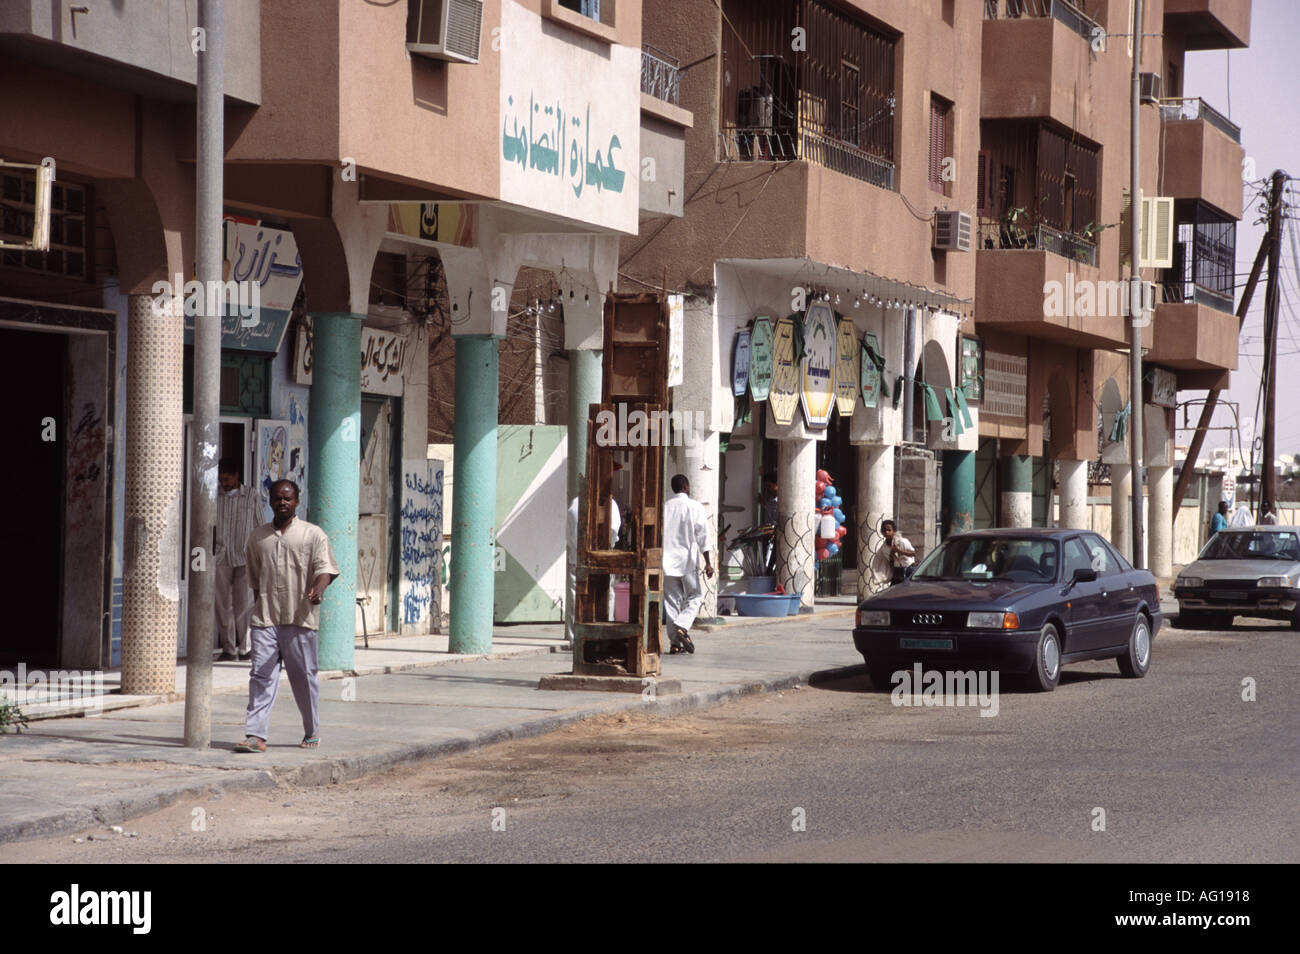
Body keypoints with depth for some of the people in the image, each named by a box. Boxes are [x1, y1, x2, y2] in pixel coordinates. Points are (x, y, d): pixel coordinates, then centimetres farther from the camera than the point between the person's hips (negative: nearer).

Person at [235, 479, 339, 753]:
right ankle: (256, 735, -12)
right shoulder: (257, 537, 13)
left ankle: (312, 732, 22)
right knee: (261, 675, -7)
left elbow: (325, 567, -6)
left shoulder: (313, 534, 2)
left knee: (303, 676, 6)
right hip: (265, 618, 2)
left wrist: (318, 589, -26)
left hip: (300, 618, -2)